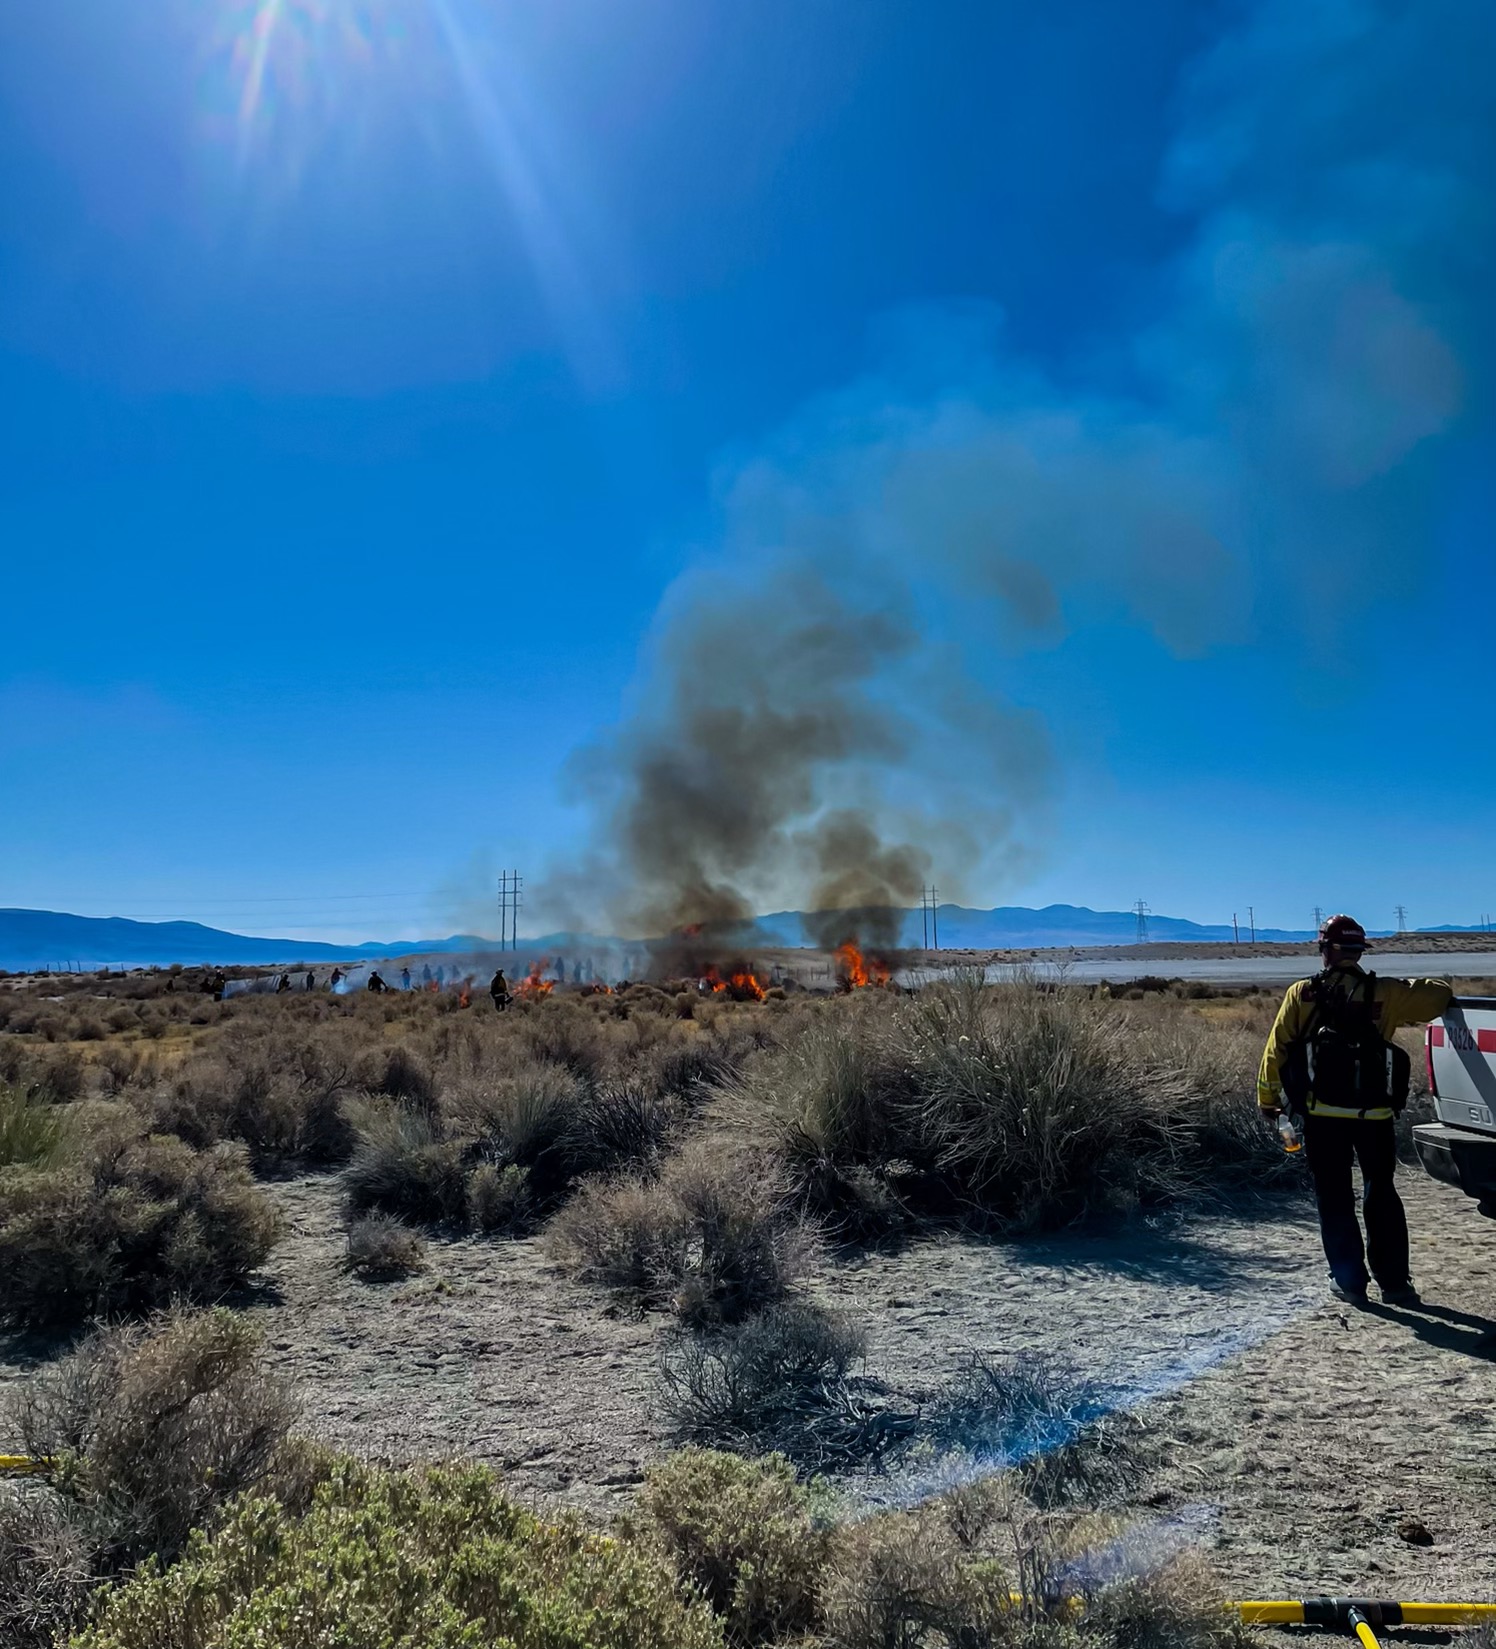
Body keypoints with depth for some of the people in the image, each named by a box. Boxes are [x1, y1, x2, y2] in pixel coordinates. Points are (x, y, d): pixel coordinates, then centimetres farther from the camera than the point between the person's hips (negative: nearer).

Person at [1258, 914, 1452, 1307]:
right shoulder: (1384, 994, -1)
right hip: (1375, 1114, 1)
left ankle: (1349, 1281, 15)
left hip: (1322, 1114, -1)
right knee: (1381, 1196, 16)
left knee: (1334, 1198, 10)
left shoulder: (1302, 995, -3)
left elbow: (1276, 1050, -2)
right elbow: (1441, 995, 6)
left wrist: (1267, 1099, 9)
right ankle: (1394, 1282, 20)